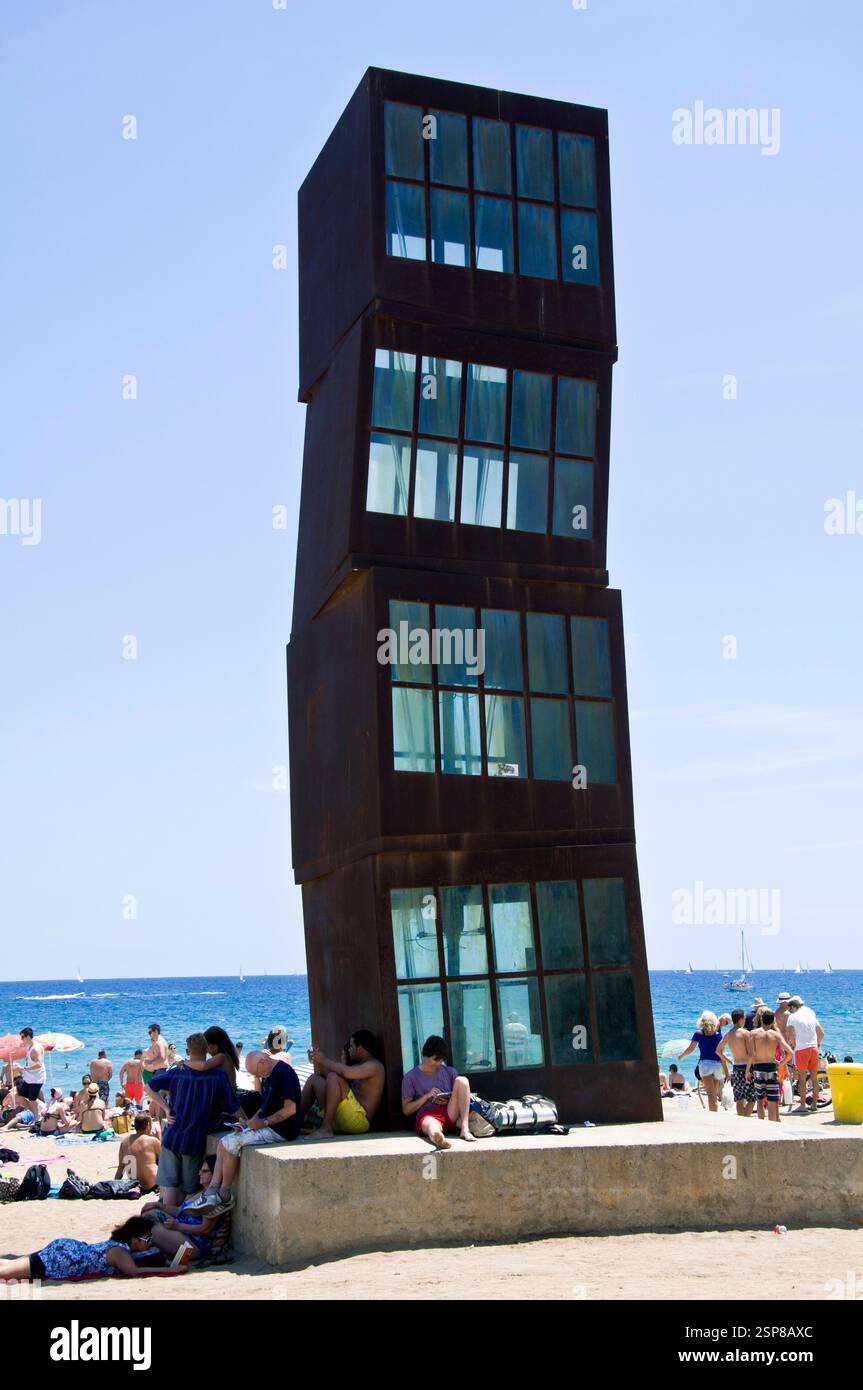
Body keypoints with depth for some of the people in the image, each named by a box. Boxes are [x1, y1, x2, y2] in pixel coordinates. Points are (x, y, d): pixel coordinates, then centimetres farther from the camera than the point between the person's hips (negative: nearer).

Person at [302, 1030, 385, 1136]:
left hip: (359, 1119, -10)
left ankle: (326, 1128, -28)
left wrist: (324, 1060, -11)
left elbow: (346, 1072, -25)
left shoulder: (375, 1066, -8)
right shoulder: (360, 1065, 23)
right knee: (314, 1078, 12)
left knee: (333, 1077, -26)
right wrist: (318, 1061, 13)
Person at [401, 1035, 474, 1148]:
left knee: (461, 1080, -17)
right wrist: (426, 1096, -7)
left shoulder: (449, 1072, 18)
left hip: (450, 1115, 4)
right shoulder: (411, 1077, 8)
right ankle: (438, 1137, -84)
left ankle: (464, 1127, -31)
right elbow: (406, 1110, 7)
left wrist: (449, 1101, -1)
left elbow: (460, 1095, 21)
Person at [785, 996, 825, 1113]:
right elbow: (821, 1033, 18)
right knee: (814, 1078, 12)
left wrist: (793, 1045, 7)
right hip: (814, 1048, 6)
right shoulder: (811, 1015, 14)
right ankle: (814, 1104, 19)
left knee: (802, 1078, -3)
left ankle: (803, 1106, -4)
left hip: (802, 1049, -6)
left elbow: (790, 1036, -10)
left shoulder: (792, 1017, -4)